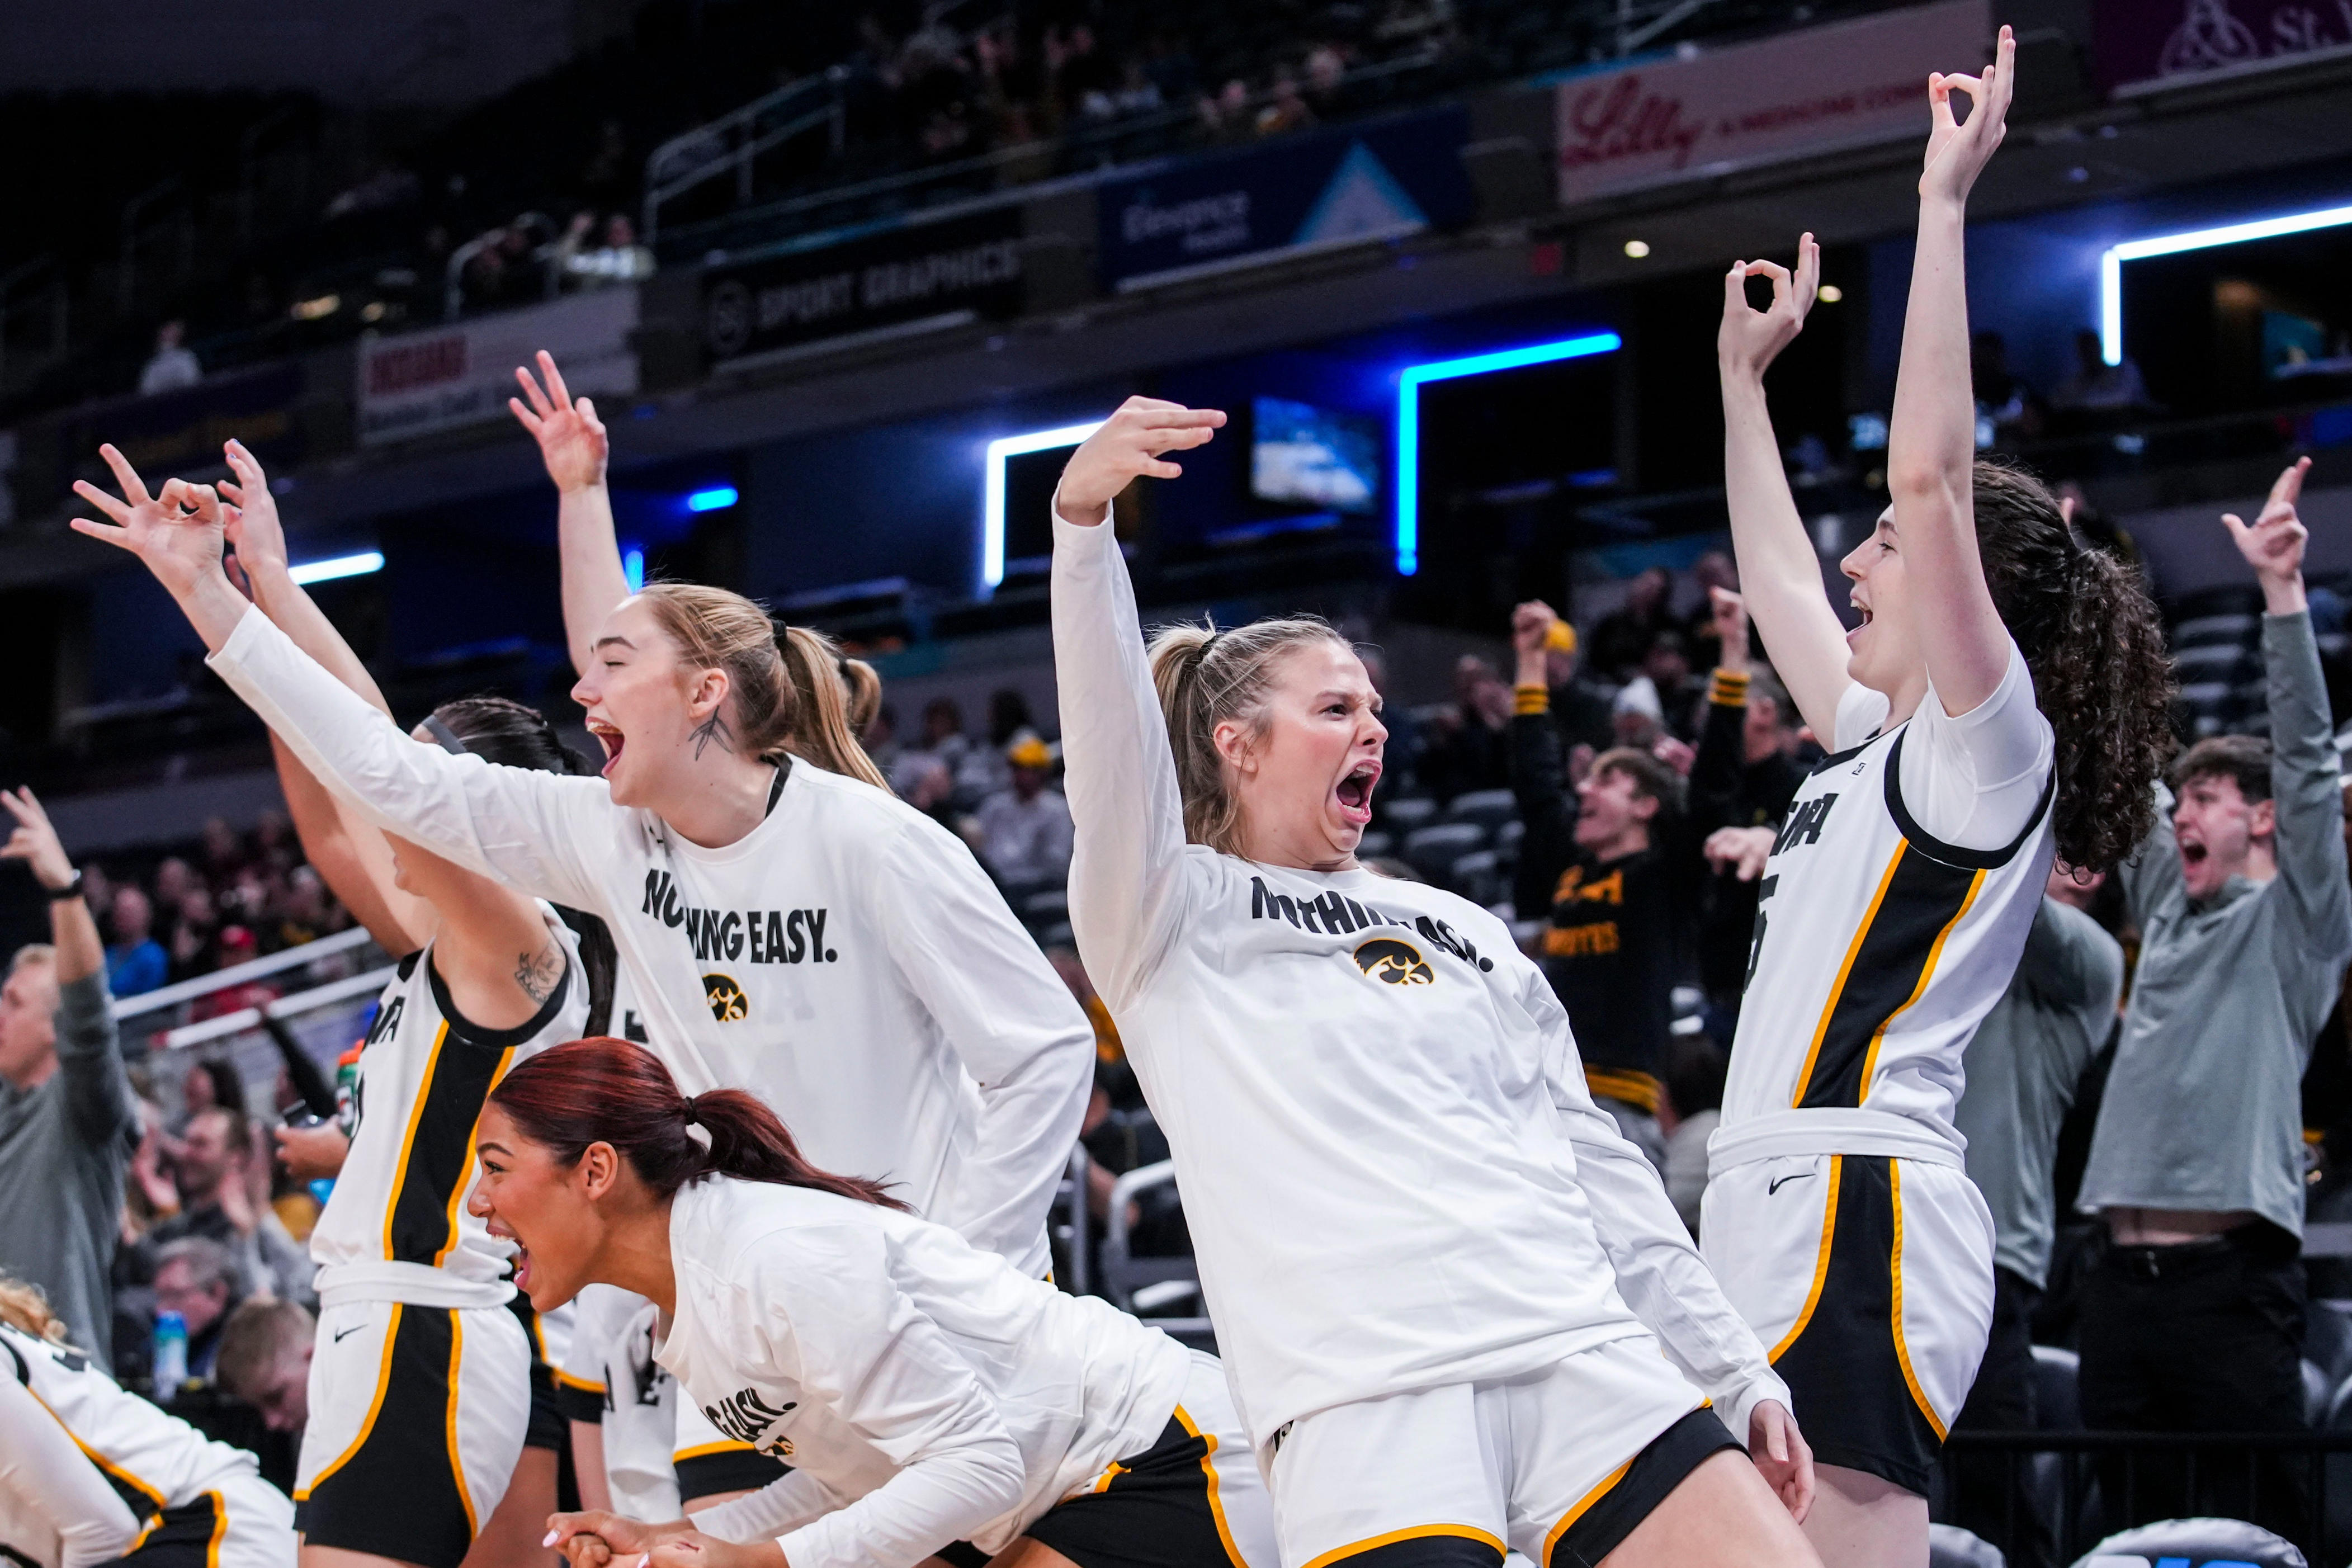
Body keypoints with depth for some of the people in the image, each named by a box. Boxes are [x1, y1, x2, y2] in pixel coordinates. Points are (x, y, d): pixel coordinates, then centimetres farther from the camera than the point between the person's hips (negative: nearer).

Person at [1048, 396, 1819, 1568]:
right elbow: (1111, 737, -10)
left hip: (1581, 1357, 5)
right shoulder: (1168, 920, 10)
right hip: (1363, 1398, -5)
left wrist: (1739, 1376, 21)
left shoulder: (1464, 933, 27)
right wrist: (1080, 520, -26)